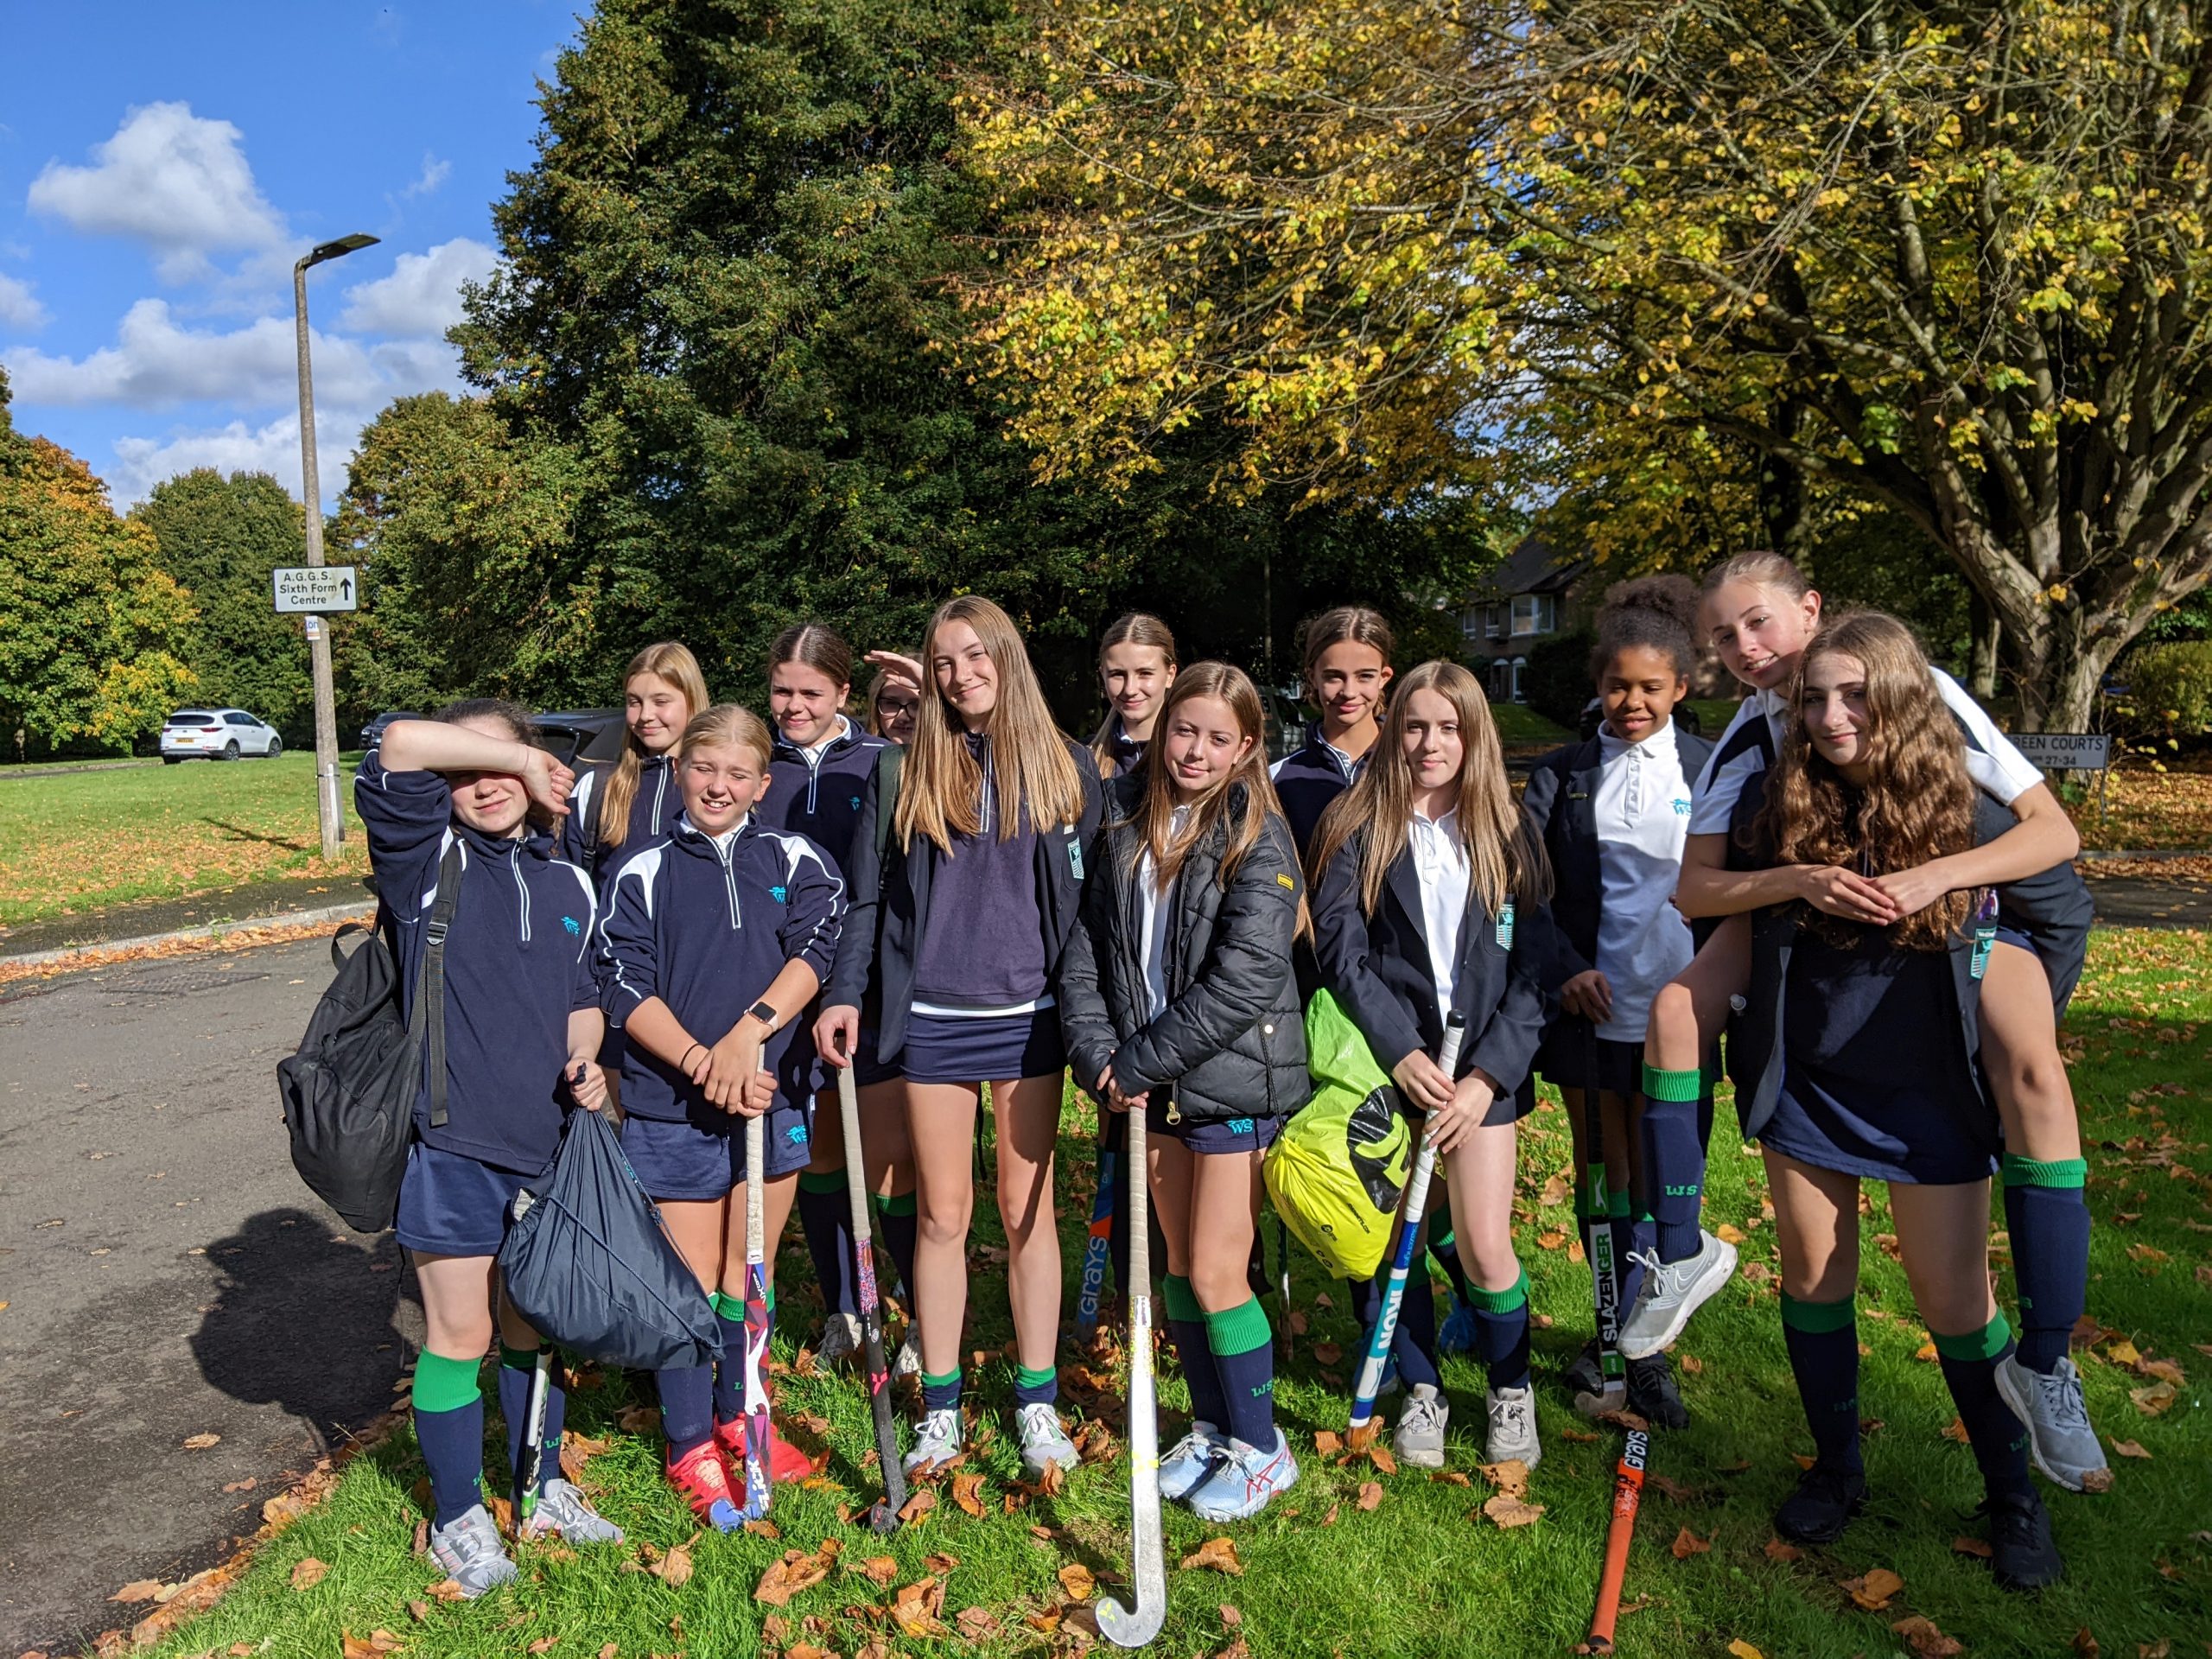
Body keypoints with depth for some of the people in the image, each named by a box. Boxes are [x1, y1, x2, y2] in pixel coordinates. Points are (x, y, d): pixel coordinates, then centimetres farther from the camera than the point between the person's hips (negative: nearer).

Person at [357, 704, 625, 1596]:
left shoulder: (570, 885, 10)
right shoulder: (428, 861, -5)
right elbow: (401, 745, -22)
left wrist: (584, 1062, 1)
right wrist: (528, 764, -12)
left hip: (544, 1142, 5)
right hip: (450, 1145, -4)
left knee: (535, 1326, 18)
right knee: (461, 1336, 7)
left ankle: (543, 1483, 37)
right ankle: (458, 1516, 26)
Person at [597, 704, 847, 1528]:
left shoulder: (796, 863, 5)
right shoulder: (643, 875, 1)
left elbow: (815, 950, -9)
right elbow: (624, 988, -4)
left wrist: (748, 1033, -21)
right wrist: (699, 1063, -17)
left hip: (773, 1096, 2)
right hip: (672, 1105, -2)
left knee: (751, 1272, 15)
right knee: (691, 1279, 5)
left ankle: (740, 1413, 35)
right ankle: (691, 1446, 23)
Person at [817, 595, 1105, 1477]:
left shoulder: (1066, 766, 4)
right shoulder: (904, 772, 4)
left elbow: (1090, 895, 5)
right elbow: (869, 896, 6)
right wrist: (845, 993, -4)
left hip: (1028, 1016, 0)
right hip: (931, 1018, 0)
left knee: (1025, 1206, 7)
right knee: (942, 1212, 7)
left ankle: (1038, 1402, 20)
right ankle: (940, 1406, 21)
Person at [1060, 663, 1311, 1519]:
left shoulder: (1258, 839, -12)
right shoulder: (1128, 838, 8)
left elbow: (1245, 979, -20)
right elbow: (1086, 951, 6)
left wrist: (1140, 1063, -17)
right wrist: (1098, 1055, -8)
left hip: (1236, 1079, -6)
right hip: (1153, 1087, 6)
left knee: (1215, 1272, -2)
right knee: (1179, 1265, 15)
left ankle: (1261, 1448, 19)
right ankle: (1210, 1429, 34)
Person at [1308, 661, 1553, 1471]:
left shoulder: (1508, 836, 3)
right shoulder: (1357, 830, -1)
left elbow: (1533, 969, 0)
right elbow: (1339, 952, -7)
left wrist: (1488, 1074, -9)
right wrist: (1401, 1051, -16)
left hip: (1482, 1065, 0)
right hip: (1381, 1061, 0)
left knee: (1484, 1247, -3)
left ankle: (1510, 1388, 26)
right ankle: (1422, 1390, 30)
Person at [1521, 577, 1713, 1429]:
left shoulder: (1711, 770, 3)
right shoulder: (1564, 773, 4)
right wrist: (1562, 967, -10)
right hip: (1588, 999, 1)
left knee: (1655, 1171, 4)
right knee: (1602, 1168, 11)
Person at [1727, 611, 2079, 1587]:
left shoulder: (1965, 813, -11)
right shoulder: (1774, 810, -8)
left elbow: (2064, 904, 5)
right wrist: (1753, 1016, 4)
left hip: (1927, 1100, -2)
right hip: (1804, 1092, 2)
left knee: (1955, 1300, 6)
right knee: (1813, 1282, 11)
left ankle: (2012, 1496, 27)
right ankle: (1836, 1471, 30)